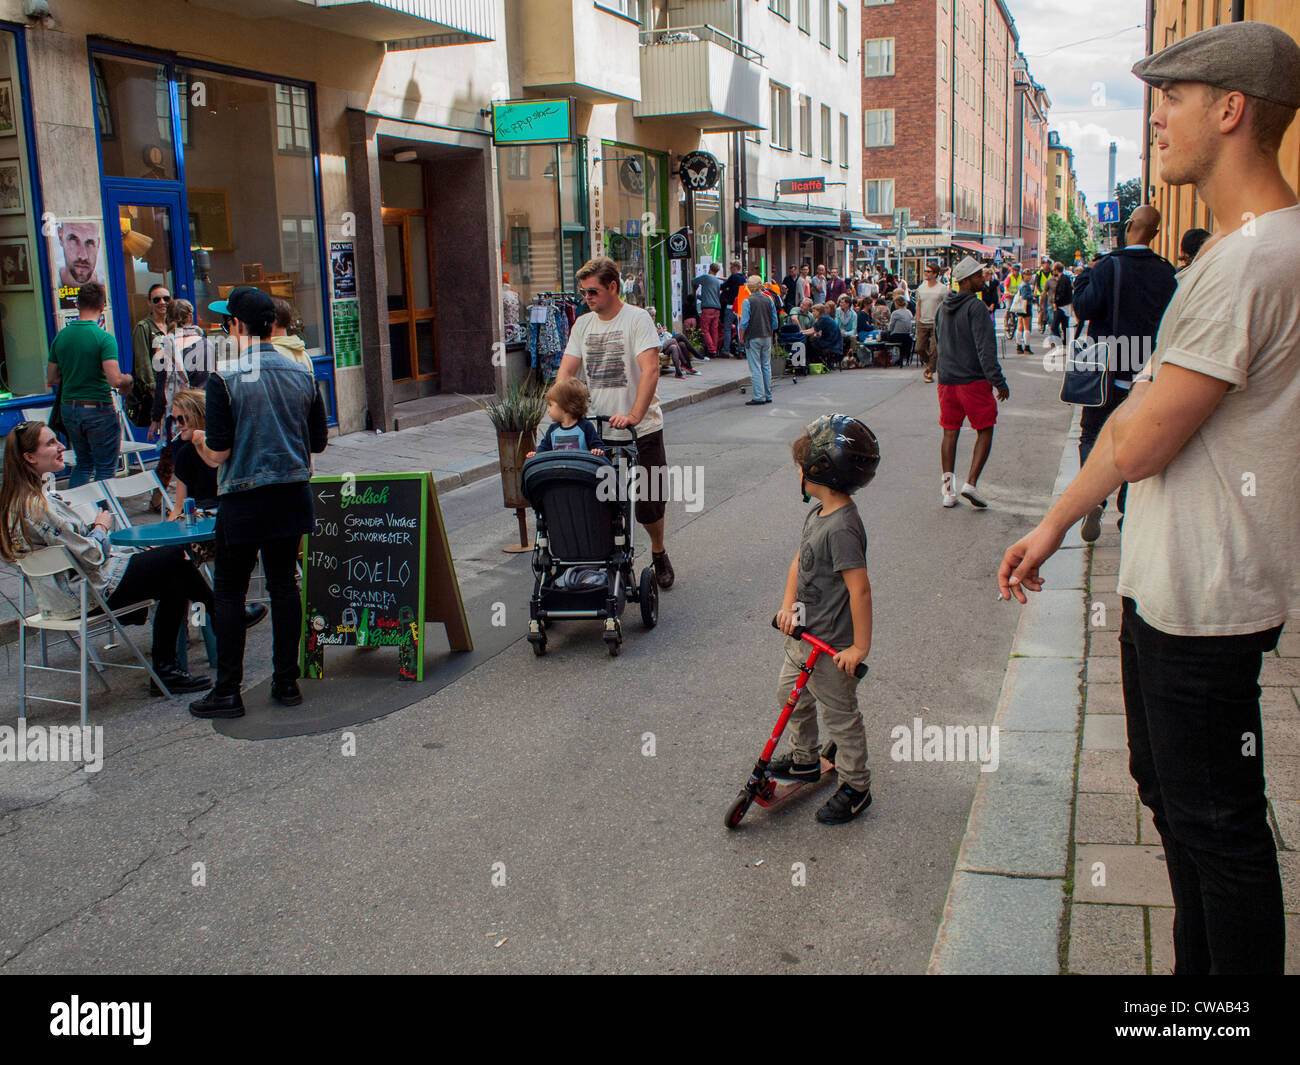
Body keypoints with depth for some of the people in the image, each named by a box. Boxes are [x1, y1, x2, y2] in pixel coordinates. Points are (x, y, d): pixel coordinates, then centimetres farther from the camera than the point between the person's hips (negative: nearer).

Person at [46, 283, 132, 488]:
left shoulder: (60, 337, 4)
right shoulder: (104, 338, -15)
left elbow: (51, 379, 10)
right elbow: (115, 380, -23)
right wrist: (128, 379, -1)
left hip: (68, 408, 6)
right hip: (98, 409, -6)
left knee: (83, 463, 21)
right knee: (105, 468, 4)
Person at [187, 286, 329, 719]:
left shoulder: (224, 379, -13)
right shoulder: (301, 375, 1)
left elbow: (217, 455, -12)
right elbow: (318, 442, 8)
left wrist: (197, 438, 9)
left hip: (244, 500, -4)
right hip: (292, 496, 4)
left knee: (230, 591, 6)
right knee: (284, 585, 12)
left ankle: (228, 692, 10)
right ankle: (286, 682, 18)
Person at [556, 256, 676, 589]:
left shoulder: (637, 318, -9)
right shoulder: (583, 324, 9)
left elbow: (650, 370, -20)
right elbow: (567, 371, 6)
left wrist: (634, 415, -32)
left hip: (642, 431, -4)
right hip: (597, 431, 4)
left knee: (649, 504, 2)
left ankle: (659, 552, 31)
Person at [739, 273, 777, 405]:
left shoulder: (748, 302, -11)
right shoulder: (768, 300, 3)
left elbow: (744, 323, -14)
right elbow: (774, 321, 7)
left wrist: (741, 338, -2)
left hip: (753, 338, -5)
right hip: (767, 337, 5)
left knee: (755, 368, -3)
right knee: (766, 366, 13)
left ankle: (759, 397, -5)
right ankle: (768, 395, 17)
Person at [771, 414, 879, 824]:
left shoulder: (841, 528, -29)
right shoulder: (818, 512, 1)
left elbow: (859, 589, -29)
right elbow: (799, 561, 10)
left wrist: (860, 647, -25)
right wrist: (788, 605, -3)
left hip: (831, 646, -10)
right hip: (804, 633, 10)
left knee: (840, 716, 7)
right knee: (791, 693, 25)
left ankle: (855, 787, 24)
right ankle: (805, 759, 46)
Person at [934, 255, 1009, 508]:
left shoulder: (943, 307, 11)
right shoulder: (975, 307, -13)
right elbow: (985, 348, -18)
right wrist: (998, 381, -17)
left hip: (946, 380, 7)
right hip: (973, 380, -6)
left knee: (950, 433, 10)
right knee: (984, 431, 5)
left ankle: (948, 489, 9)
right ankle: (970, 483, -7)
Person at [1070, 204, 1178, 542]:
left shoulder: (1109, 266, -10)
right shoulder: (1166, 272, 2)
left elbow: (1085, 307, -14)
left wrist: (1084, 278, 1)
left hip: (1109, 371, -3)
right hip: (1149, 371, 3)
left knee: (1091, 437, 7)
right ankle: (1128, 511, 13)